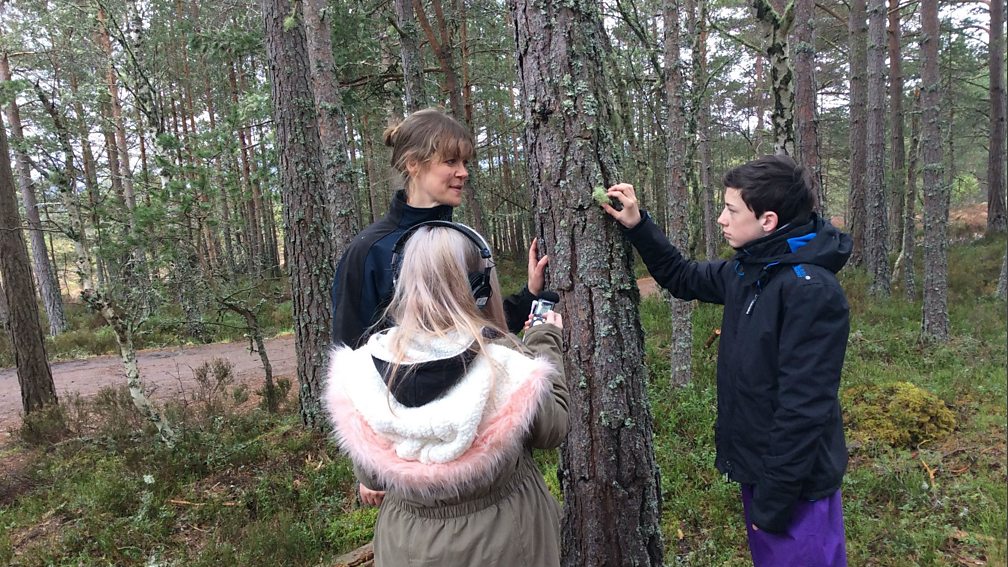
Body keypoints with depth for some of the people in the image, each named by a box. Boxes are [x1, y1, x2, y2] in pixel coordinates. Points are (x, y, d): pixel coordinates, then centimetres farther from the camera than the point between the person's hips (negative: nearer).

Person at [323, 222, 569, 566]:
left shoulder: (366, 366, -18)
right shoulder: (505, 361, -25)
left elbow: (369, 472, -3)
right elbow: (552, 431, -7)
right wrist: (546, 344, 1)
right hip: (503, 536, -1)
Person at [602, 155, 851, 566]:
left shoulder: (810, 291, -24)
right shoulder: (747, 269, 2)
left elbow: (804, 407, -25)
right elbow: (684, 279, 19)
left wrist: (775, 497, -20)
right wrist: (637, 225, 7)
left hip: (794, 483, -8)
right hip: (756, 468, 8)